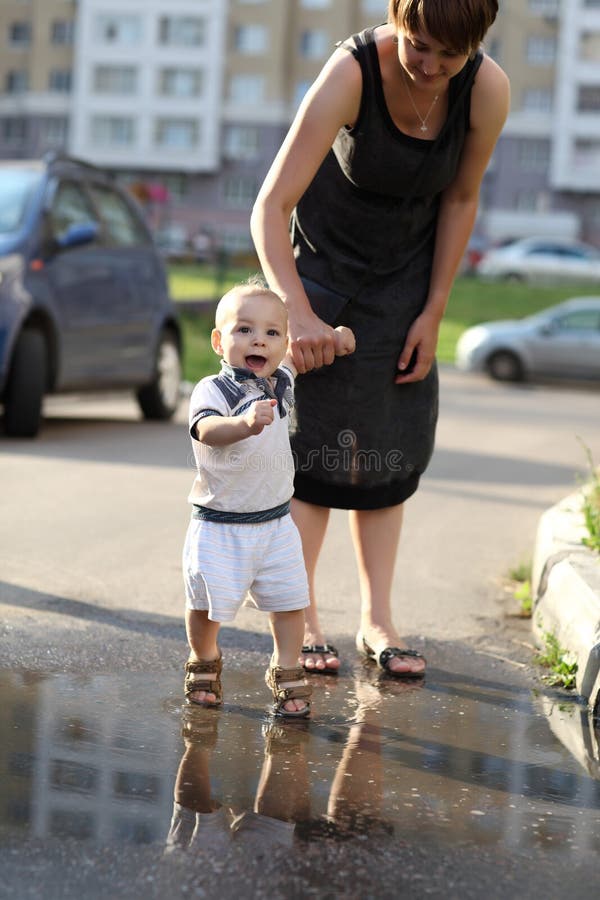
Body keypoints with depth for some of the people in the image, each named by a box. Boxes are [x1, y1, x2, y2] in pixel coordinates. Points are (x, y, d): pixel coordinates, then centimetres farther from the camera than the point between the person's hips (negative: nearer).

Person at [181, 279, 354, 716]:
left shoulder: (282, 382, 2)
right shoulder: (213, 391, -19)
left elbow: (298, 358, 26)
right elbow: (207, 430, -40)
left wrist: (333, 339, 9)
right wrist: (246, 423, -60)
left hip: (275, 522, 5)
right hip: (219, 527, -4)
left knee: (289, 602, 4)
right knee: (207, 604, 6)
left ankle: (287, 672, 21)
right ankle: (204, 663, 33)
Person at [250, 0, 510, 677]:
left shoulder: (487, 90, -22)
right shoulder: (352, 72, -31)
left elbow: (459, 201, -5)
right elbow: (270, 208, -33)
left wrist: (433, 312, -4)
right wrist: (297, 311, -44)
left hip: (404, 271, 3)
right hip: (323, 259, -3)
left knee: (391, 444, 1)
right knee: (314, 439, -6)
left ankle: (376, 620, 9)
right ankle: (300, 619, 3)